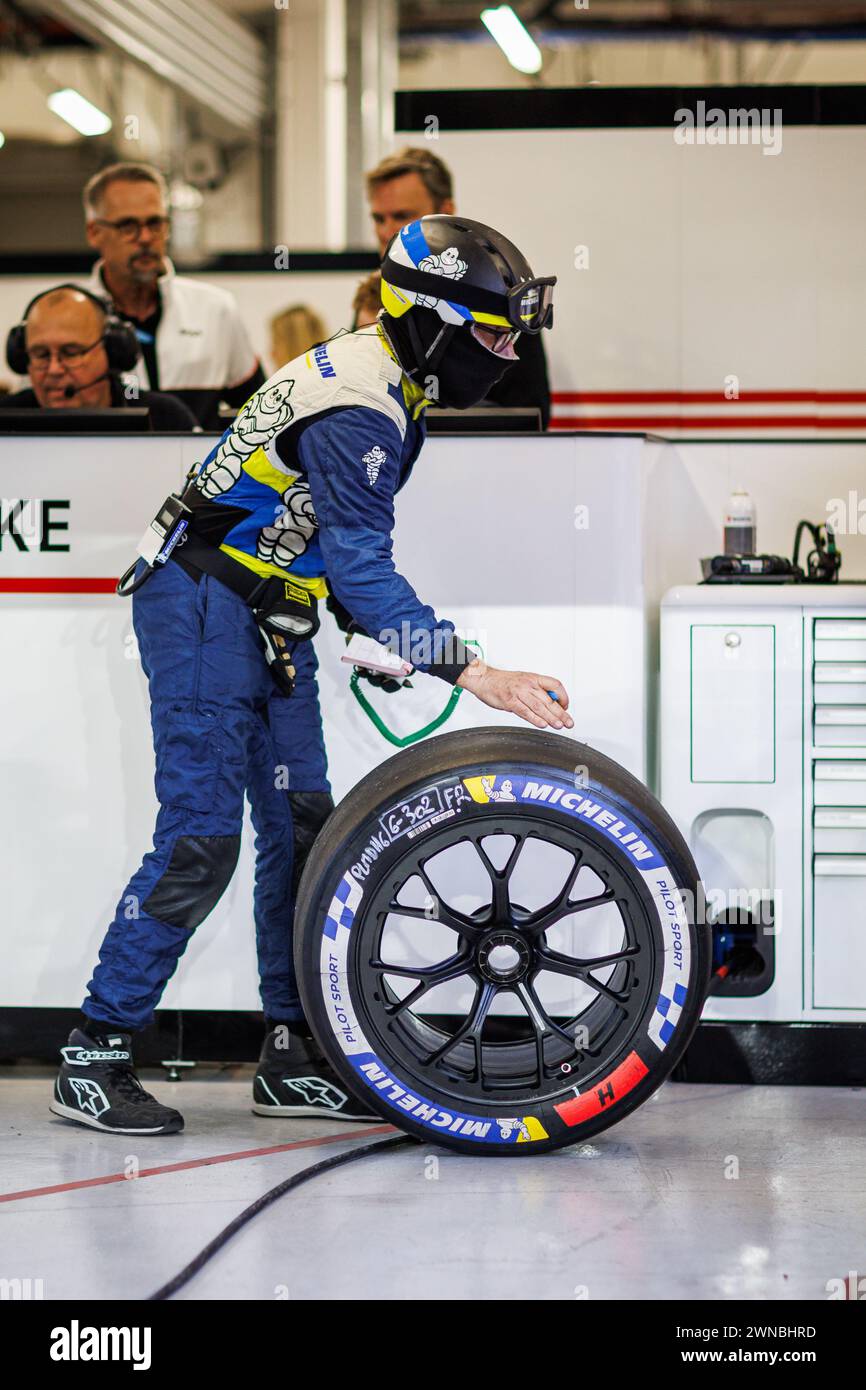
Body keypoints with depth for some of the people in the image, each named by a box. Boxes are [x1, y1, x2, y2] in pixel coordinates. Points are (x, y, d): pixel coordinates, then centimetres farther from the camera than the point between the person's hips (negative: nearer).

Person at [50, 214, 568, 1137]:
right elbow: (363, 571, -27)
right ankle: (93, 1057, -5)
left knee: (302, 830, 6)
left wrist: (386, 633, 21)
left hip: (270, 624, 10)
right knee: (202, 837, -12)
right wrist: (473, 672, -29)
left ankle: (292, 1058, 12)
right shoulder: (356, 407, -23)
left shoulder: (385, 380, 8)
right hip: (204, 613, -10)